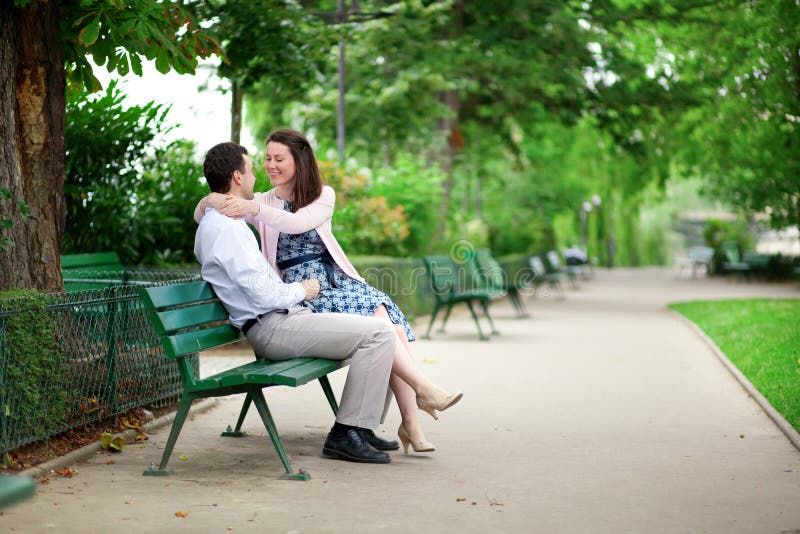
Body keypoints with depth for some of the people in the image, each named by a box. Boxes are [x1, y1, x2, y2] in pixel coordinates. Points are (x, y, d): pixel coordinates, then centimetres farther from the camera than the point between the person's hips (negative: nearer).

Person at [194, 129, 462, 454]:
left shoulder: (324, 196, 10)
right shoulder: (261, 202, 10)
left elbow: (298, 223, -12)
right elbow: (200, 216, 0)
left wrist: (254, 208, -27)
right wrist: (211, 201, -24)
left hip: (338, 281, 2)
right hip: (298, 291, -2)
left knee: (393, 326, -26)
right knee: (377, 325, -28)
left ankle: (410, 423, -28)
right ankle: (423, 388, -25)